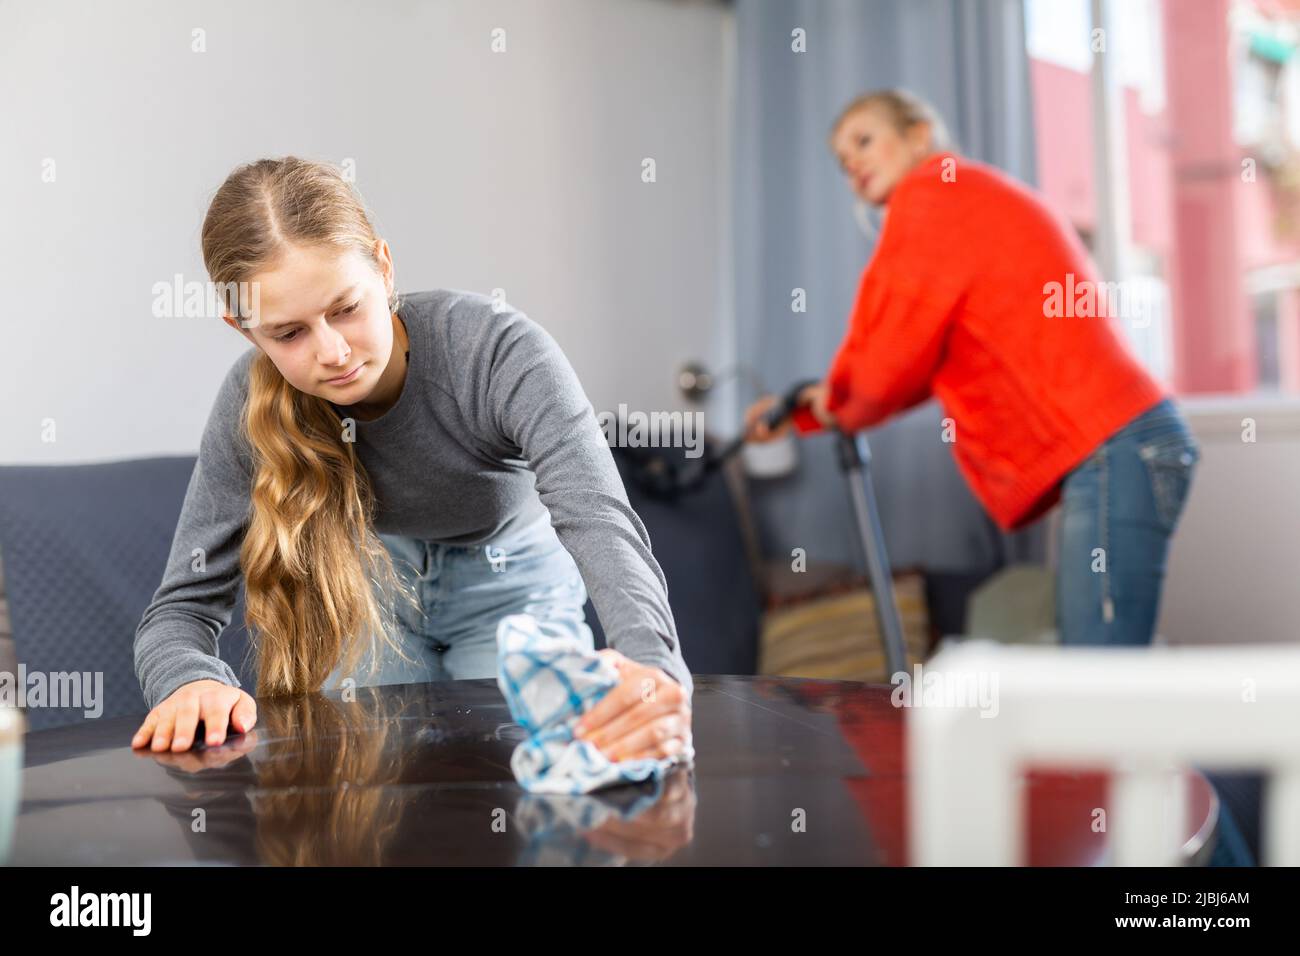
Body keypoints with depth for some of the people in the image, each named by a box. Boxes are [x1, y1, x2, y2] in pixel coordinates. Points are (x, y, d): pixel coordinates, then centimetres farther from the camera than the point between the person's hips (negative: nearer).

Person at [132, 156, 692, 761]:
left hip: (507, 584, -2)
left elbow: (599, 521, -48)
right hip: (372, 583, 2)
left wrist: (649, 665, -70)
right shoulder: (251, 405, -24)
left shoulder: (500, 351, -34)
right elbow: (181, 607, -22)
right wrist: (190, 681, -47)